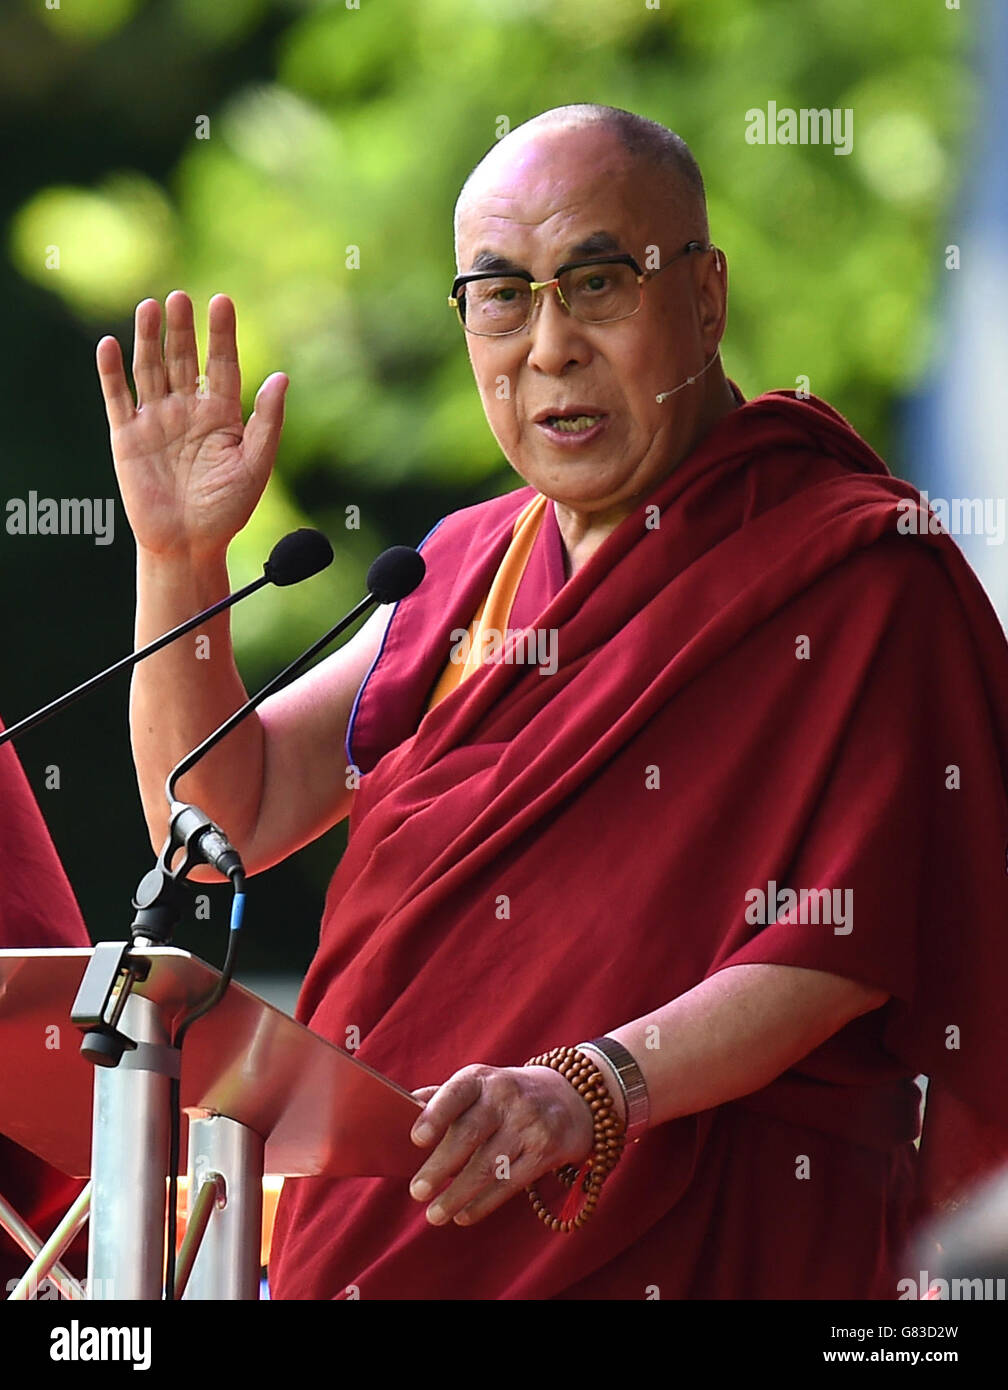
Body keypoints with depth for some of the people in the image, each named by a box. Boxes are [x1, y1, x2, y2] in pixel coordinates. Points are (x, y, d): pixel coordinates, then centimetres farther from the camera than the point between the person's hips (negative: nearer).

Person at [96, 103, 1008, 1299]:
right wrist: (182, 561, -2)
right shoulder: (468, 564, 15)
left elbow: (850, 943, -15)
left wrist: (591, 1088, -28)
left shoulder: (853, 568, -7)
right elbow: (227, 814, 13)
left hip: (692, 1246, -6)